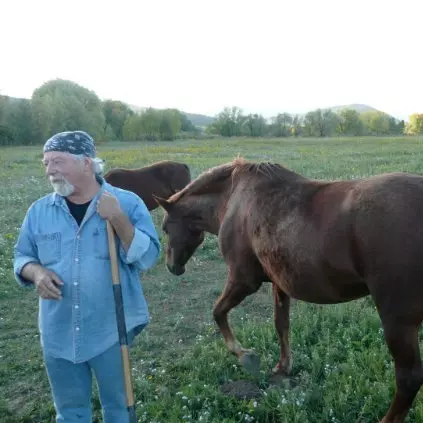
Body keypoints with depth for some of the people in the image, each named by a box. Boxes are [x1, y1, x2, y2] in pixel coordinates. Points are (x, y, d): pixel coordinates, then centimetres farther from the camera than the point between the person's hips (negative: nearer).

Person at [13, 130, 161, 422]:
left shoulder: (127, 202, -9)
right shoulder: (39, 210, 0)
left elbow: (148, 257, -15)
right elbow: (21, 256, 9)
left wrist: (118, 219, -27)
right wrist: (36, 272, -13)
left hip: (112, 331, -2)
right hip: (58, 334, 3)